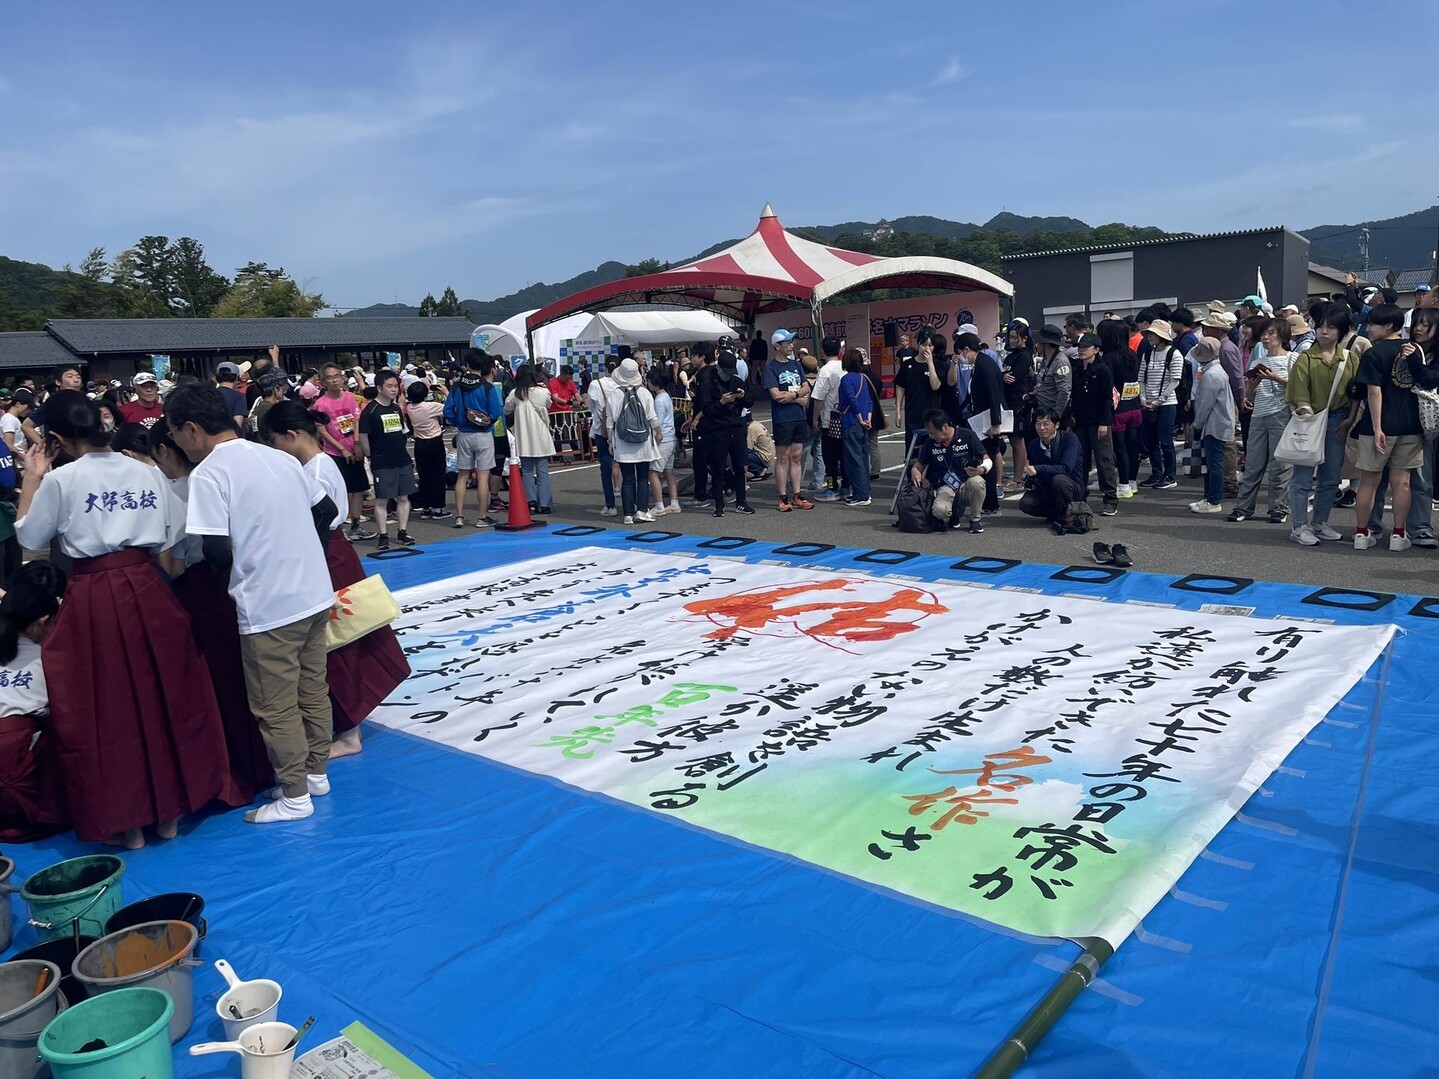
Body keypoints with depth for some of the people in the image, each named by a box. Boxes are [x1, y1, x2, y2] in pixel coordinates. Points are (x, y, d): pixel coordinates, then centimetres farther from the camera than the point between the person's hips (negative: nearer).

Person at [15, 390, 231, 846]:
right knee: (163, 698, 14)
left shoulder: (59, 480, -6)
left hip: (93, 601, -4)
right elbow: (175, 534, 11)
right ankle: (169, 812, 25)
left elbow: (29, 537, 8)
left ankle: (125, 824, 18)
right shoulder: (148, 473, 4)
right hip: (147, 591, 4)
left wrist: (32, 478, 15)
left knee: (104, 712, 8)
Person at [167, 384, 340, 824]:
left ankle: (295, 796, 16)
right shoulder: (280, 457, 8)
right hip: (315, 593, 7)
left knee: (275, 706, 6)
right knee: (313, 691, 18)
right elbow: (328, 511, 14)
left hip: (268, 606, -7)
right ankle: (316, 773, 31)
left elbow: (218, 550, -19)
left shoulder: (208, 473, -12)